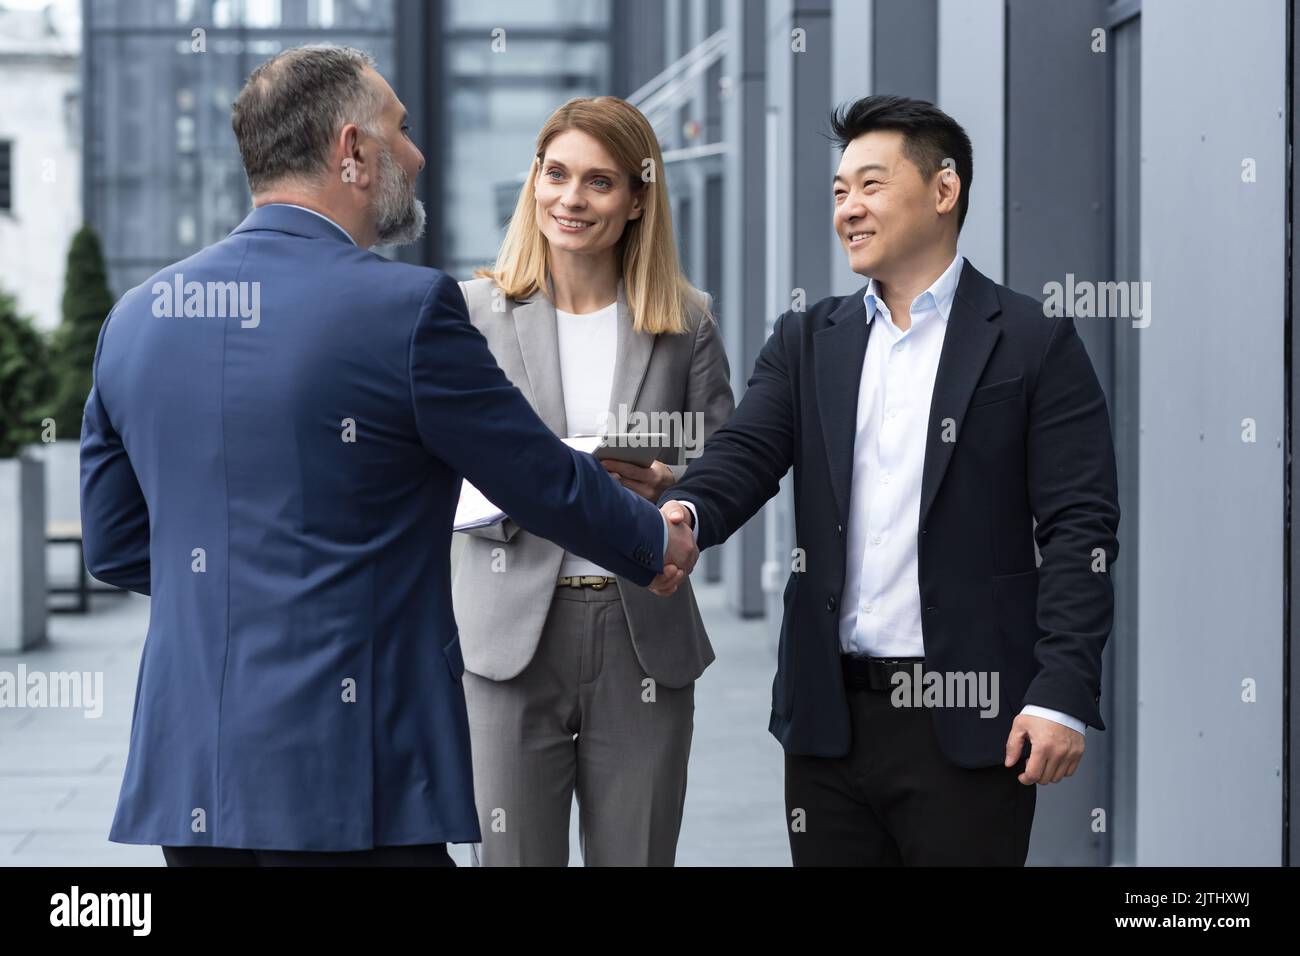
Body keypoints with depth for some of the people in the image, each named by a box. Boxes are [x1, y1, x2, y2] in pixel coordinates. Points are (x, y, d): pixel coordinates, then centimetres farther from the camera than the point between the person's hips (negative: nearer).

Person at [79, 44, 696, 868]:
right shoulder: (406, 308, -11)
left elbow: (115, 545, 14)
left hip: (187, 771, 6)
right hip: (347, 777, -6)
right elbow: (546, 483, 0)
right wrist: (658, 545, 19)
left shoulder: (136, 316, 6)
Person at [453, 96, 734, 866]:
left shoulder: (686, 322, 6)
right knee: (515, 854, 0)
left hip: (646, 636, 1)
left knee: (636, 854, 5)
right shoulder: (475, 313, 3)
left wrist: (664, 487, -15)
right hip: (515, 635, -1)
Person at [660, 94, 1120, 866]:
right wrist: (685, 514, -24)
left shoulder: (1033, 345, -1)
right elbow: (744, 455, -1)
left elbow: (1080, 530, -5)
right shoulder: (807, 341, 13)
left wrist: (1063, 694, -14)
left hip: (968, 719, -4)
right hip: (830, 717, 4)